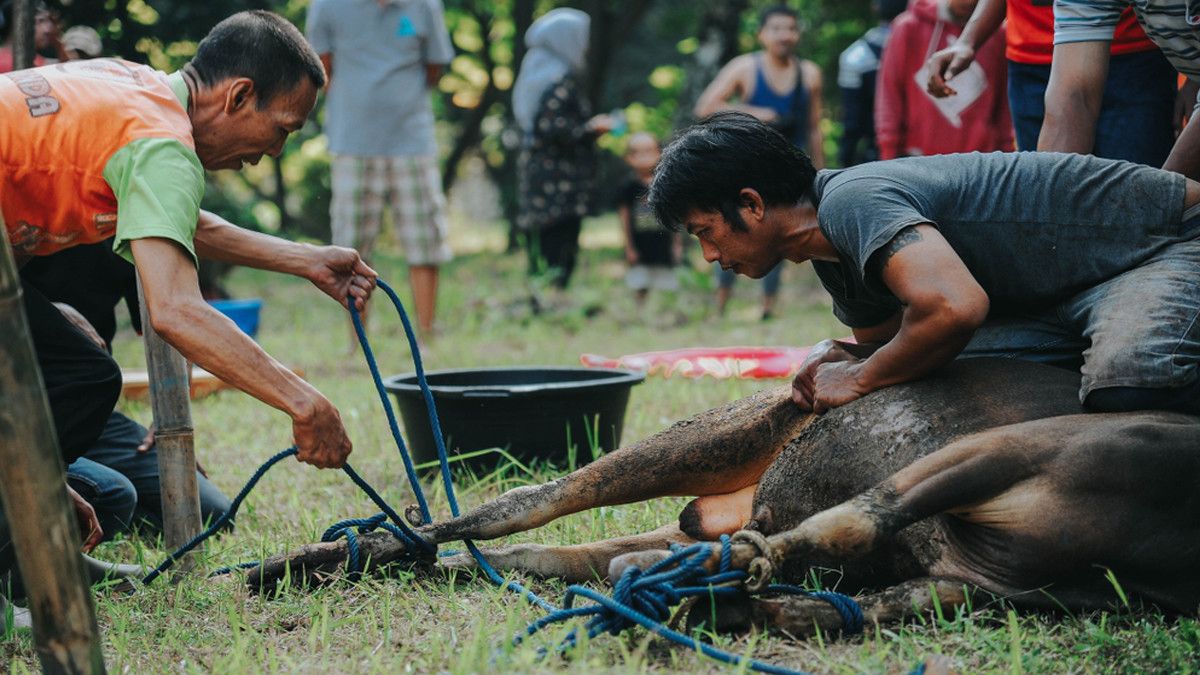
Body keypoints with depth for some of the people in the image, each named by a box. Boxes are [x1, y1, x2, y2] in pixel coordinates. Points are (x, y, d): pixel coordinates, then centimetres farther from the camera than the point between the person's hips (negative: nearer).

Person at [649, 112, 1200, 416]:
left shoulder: (850, 201, -26)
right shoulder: (834, 260, 6)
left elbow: (953, 308, -42)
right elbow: (885, 335, 19)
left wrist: (860, 379, -24)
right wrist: (843, 363, -6)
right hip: (1070, 294, 10)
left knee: (1124, 388, -39)